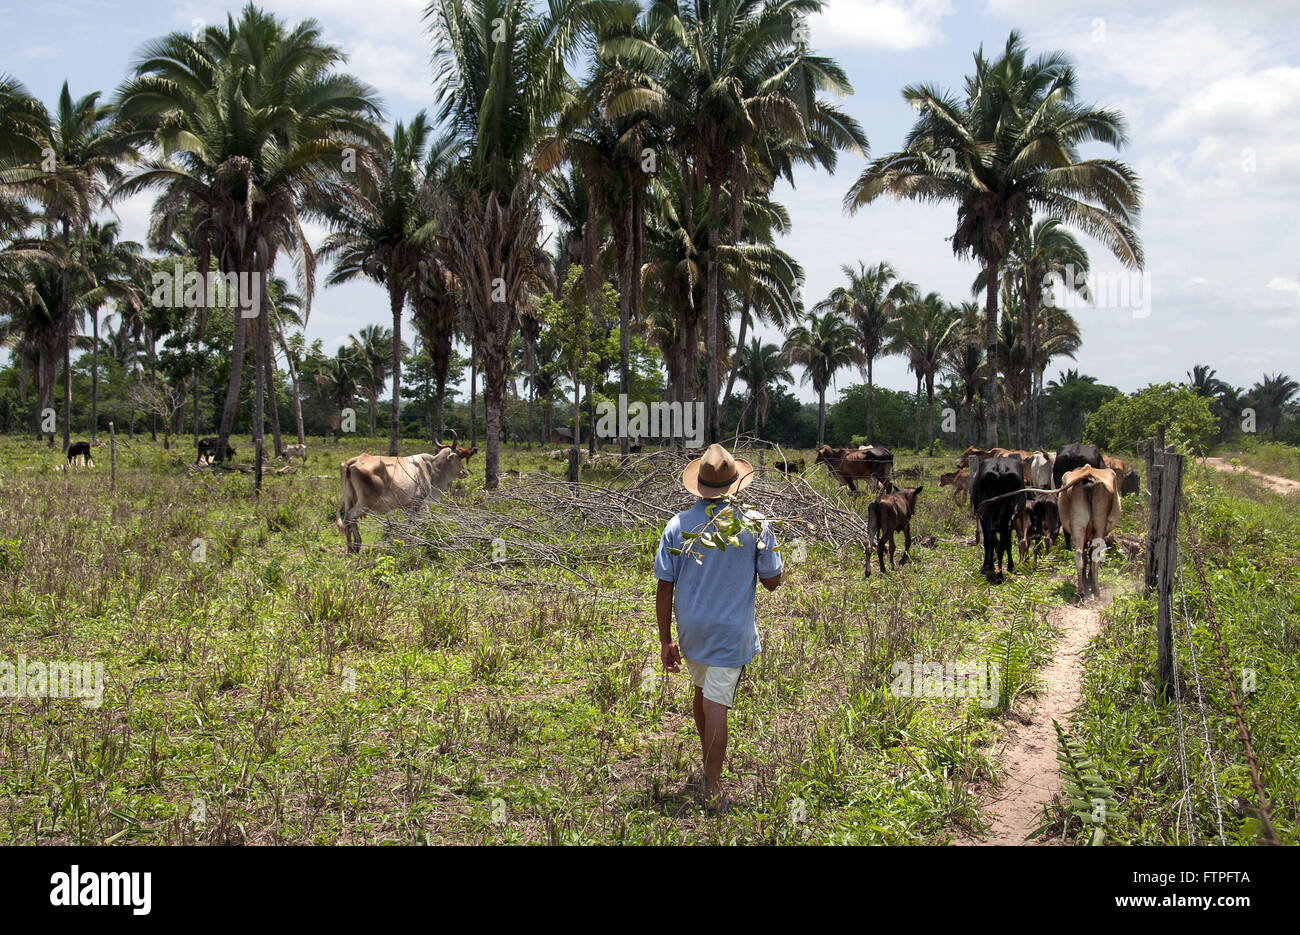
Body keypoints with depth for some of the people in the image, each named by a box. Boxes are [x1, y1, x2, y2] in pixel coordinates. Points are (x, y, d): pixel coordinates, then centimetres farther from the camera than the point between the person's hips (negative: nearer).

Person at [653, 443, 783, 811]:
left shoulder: (677, 526, -8)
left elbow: (664, 589, -6)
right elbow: (772, 581, -4)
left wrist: (665, 641, 2)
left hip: (690, 630, 3)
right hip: (731, 632, -3)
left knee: (702, 691, 24)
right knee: (716, 703, -1)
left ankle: (709, 763, 41)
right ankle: (712, 787, 2)